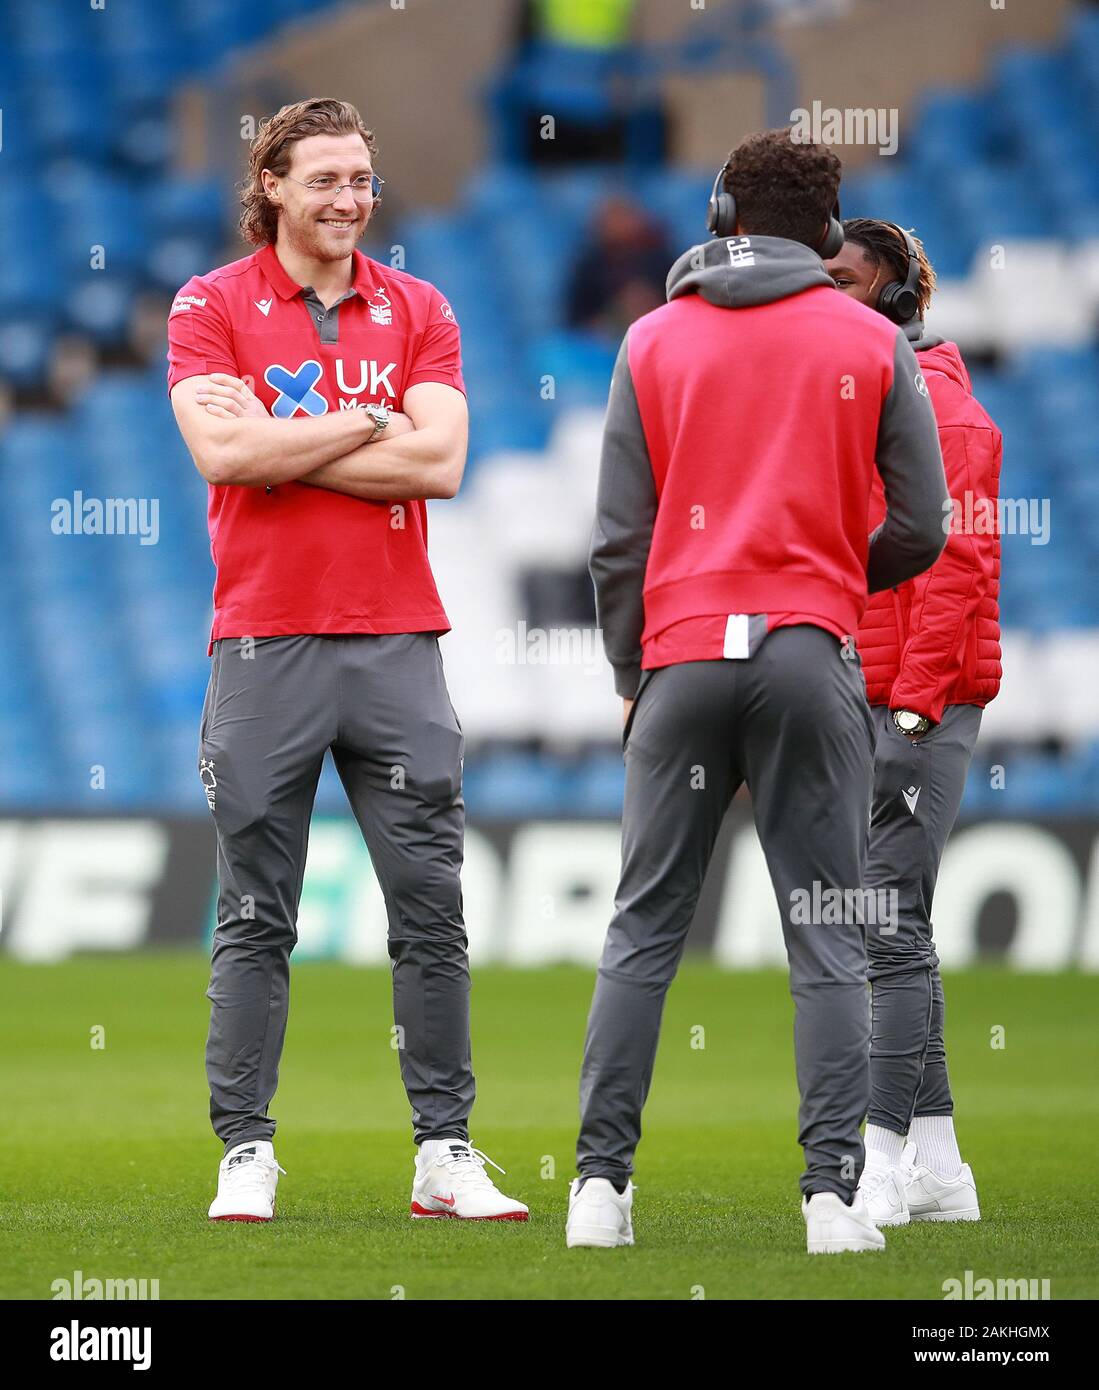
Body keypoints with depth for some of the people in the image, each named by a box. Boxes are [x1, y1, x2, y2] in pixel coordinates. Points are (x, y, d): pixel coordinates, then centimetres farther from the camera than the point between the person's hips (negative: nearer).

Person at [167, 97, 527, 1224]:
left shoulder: (416, 311, 10)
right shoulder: (212, 306, 3)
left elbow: (439, 462, -5)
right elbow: (222, 453, -13)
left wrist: (282, 442, -8)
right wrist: (365, 425, -7)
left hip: (396, 641, 2)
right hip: (265, 640, -2)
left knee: (431, 908, 1)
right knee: (255, 918, 0)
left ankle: (444, 1152, 6)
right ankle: (245, 1153, 5)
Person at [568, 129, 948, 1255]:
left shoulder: (655, 341, 6)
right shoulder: (871, 343, 5)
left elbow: (617, 537, 4)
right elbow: (921, 529, 4)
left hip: (682, 656, 1)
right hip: (812, 656, -1)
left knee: (643, 929, 6)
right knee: (827, 939, 1)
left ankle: (601, 1182, -1)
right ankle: (834, 1191, -8)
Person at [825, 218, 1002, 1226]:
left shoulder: (935, 401, -9)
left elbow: (954, 561, -16)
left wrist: (916, 700, -20)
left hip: (913, 705, -9)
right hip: (852, 706, 9)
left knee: (886, 926, -11)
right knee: (895, 926, 10)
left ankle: (881, 1163, -11)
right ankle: (937, 1168, 14)